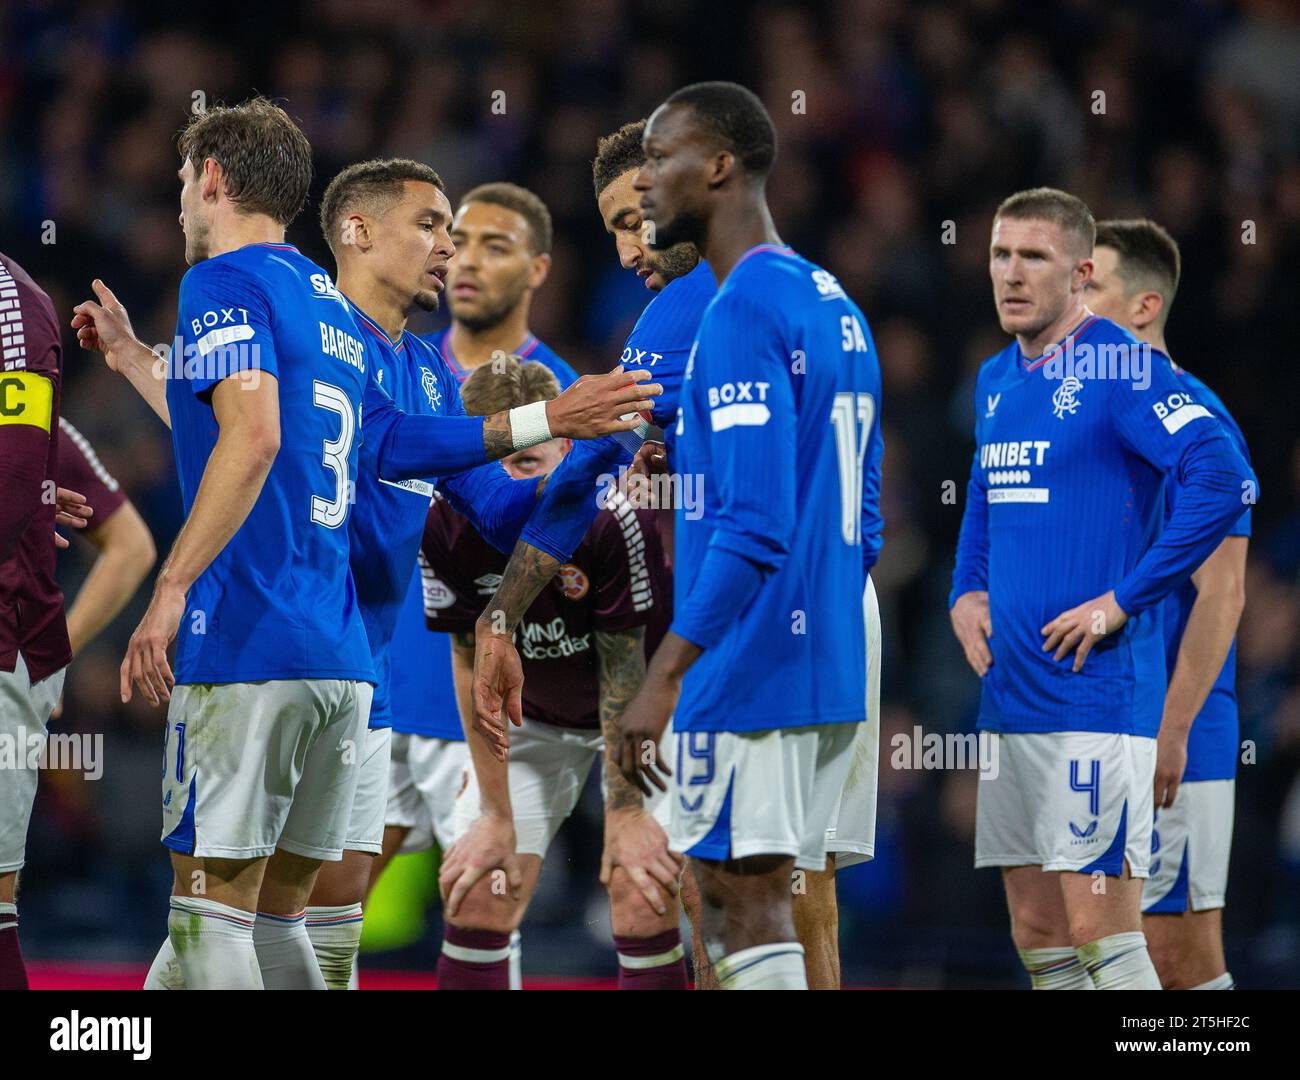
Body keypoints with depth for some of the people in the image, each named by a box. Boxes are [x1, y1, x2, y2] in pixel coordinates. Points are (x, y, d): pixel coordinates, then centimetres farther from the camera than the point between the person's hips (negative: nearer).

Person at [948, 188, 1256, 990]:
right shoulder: (996, 380, 15)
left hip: (1097, 695, -8)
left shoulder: (1120, 370, -10)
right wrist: (966, 594, 12)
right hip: (1010, 696, 8)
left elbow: (1224, 480, -21)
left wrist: (1123, 601, -19)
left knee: (1100, 928, -10)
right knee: (1037, 932, 10)